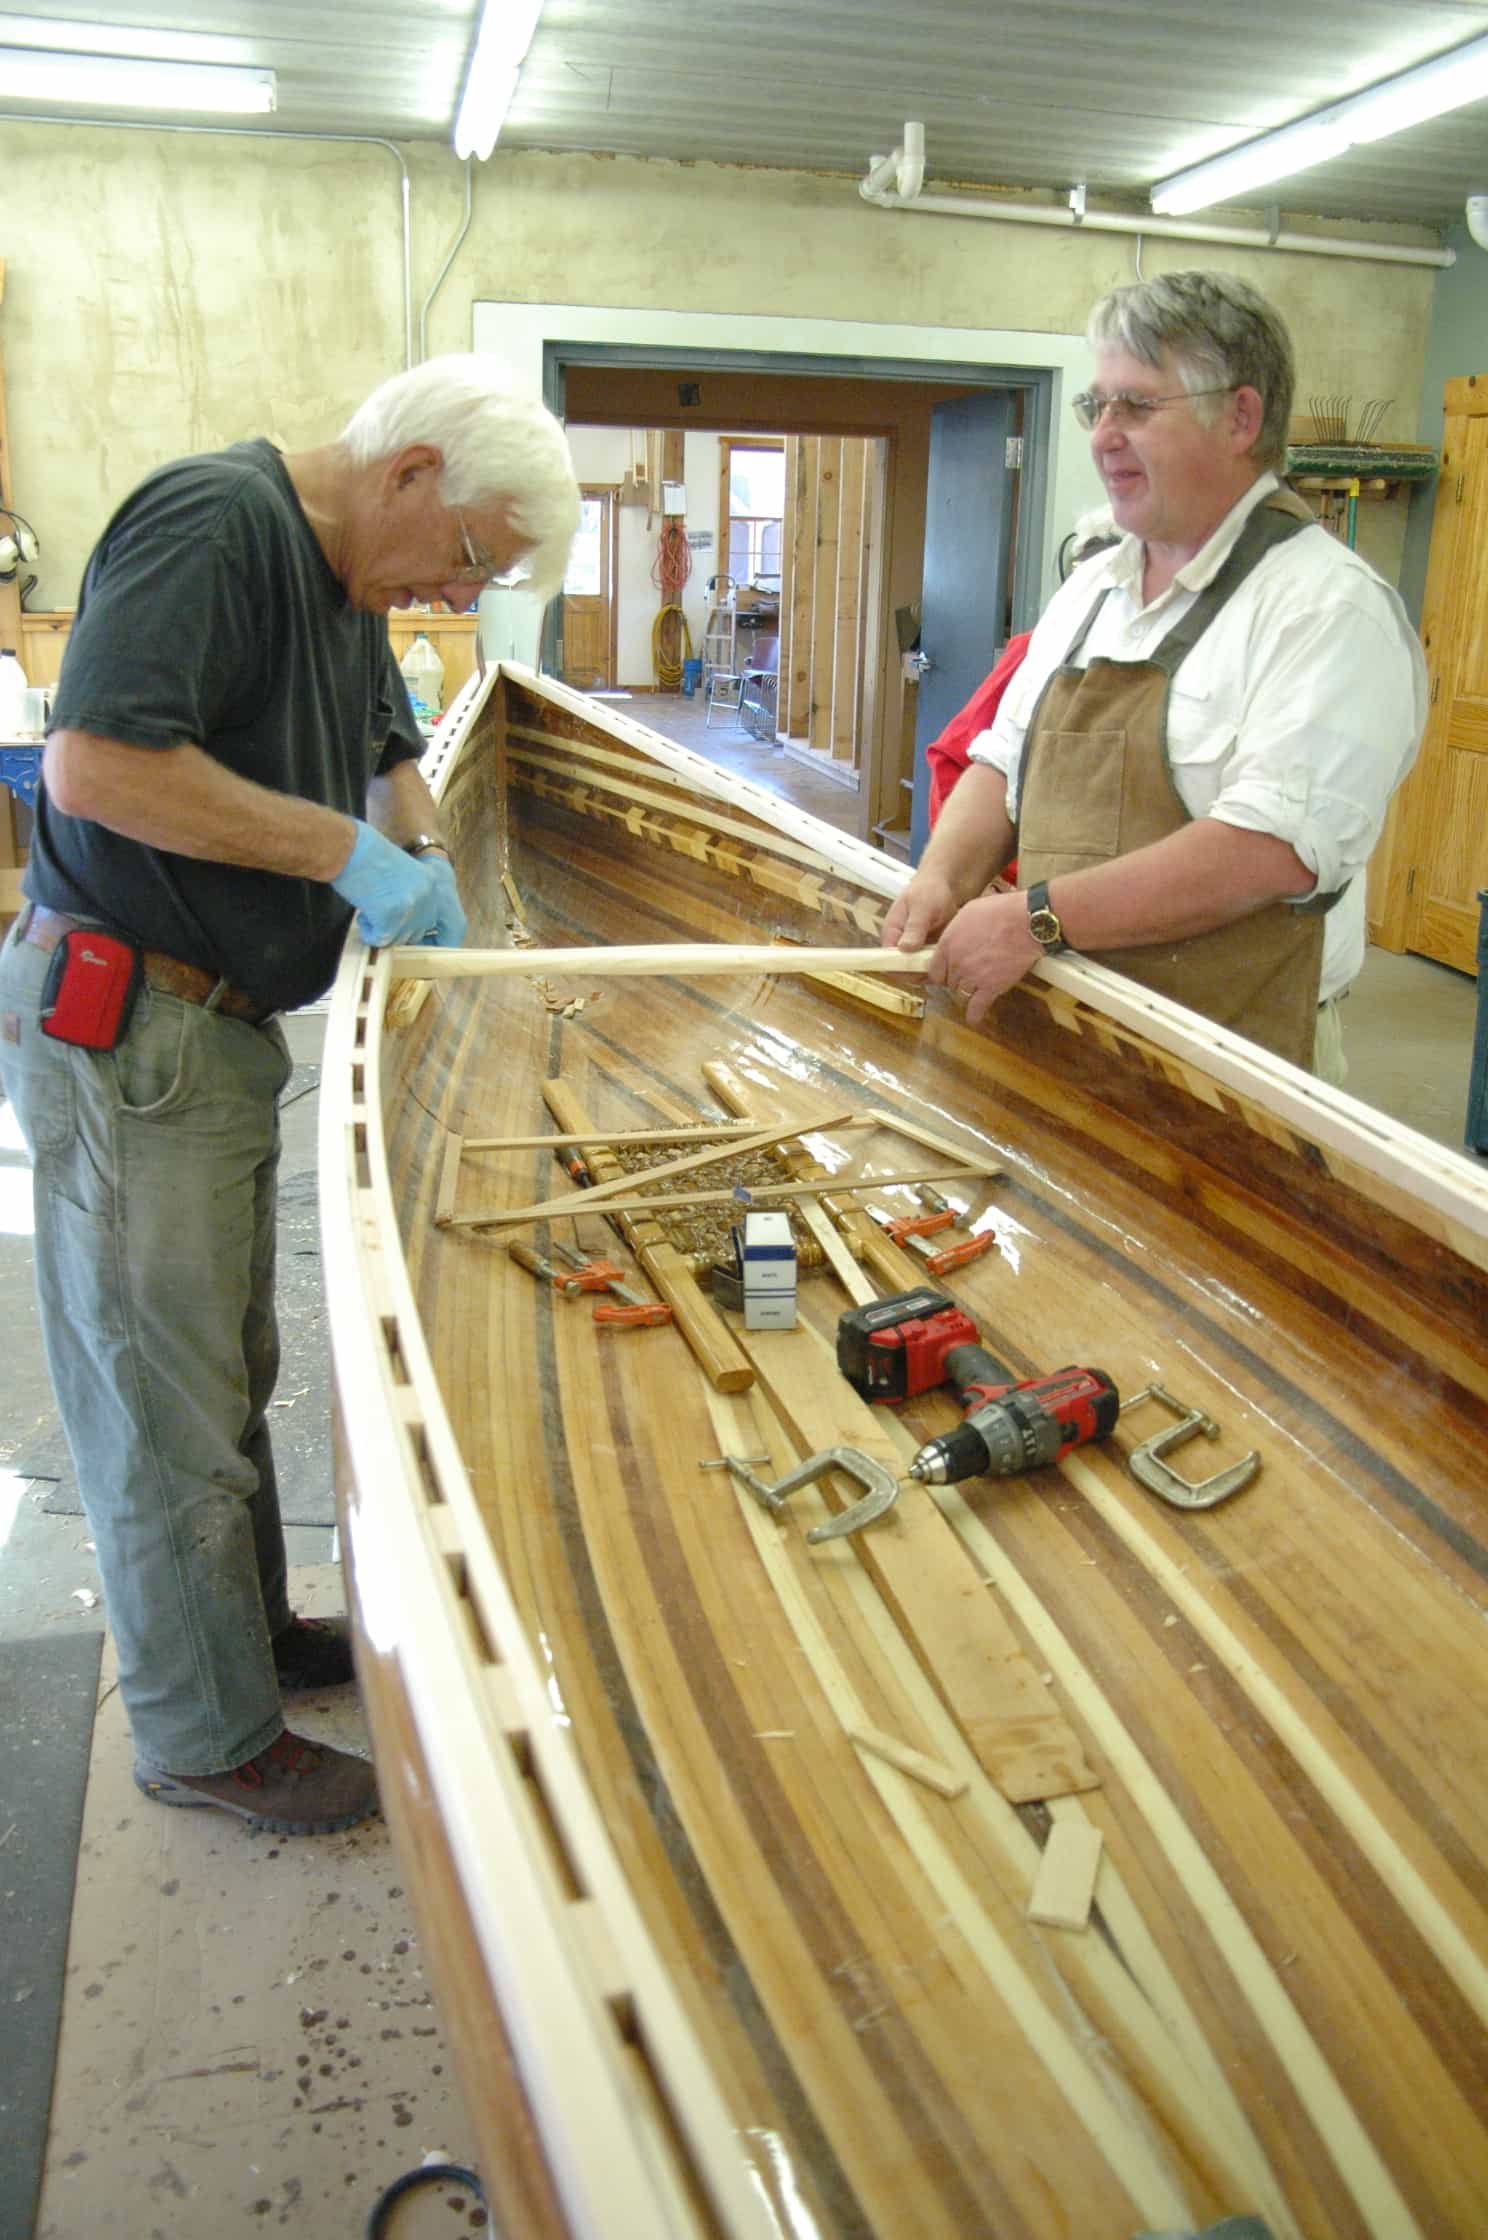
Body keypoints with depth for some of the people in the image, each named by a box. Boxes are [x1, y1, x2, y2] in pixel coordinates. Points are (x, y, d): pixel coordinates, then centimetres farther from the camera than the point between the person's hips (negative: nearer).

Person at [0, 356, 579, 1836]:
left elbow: (388, 752, 30)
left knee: (229, 1371, 20)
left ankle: (254, 1631, 38)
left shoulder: (350, 583, 13)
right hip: (120, 1029, -9)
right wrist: (348, 851, -23)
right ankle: (207, 1738, 19)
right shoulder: (215, 522, -17)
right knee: (165, 1405, 3)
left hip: (222, 1027, 10)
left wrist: (419, 861, 10)